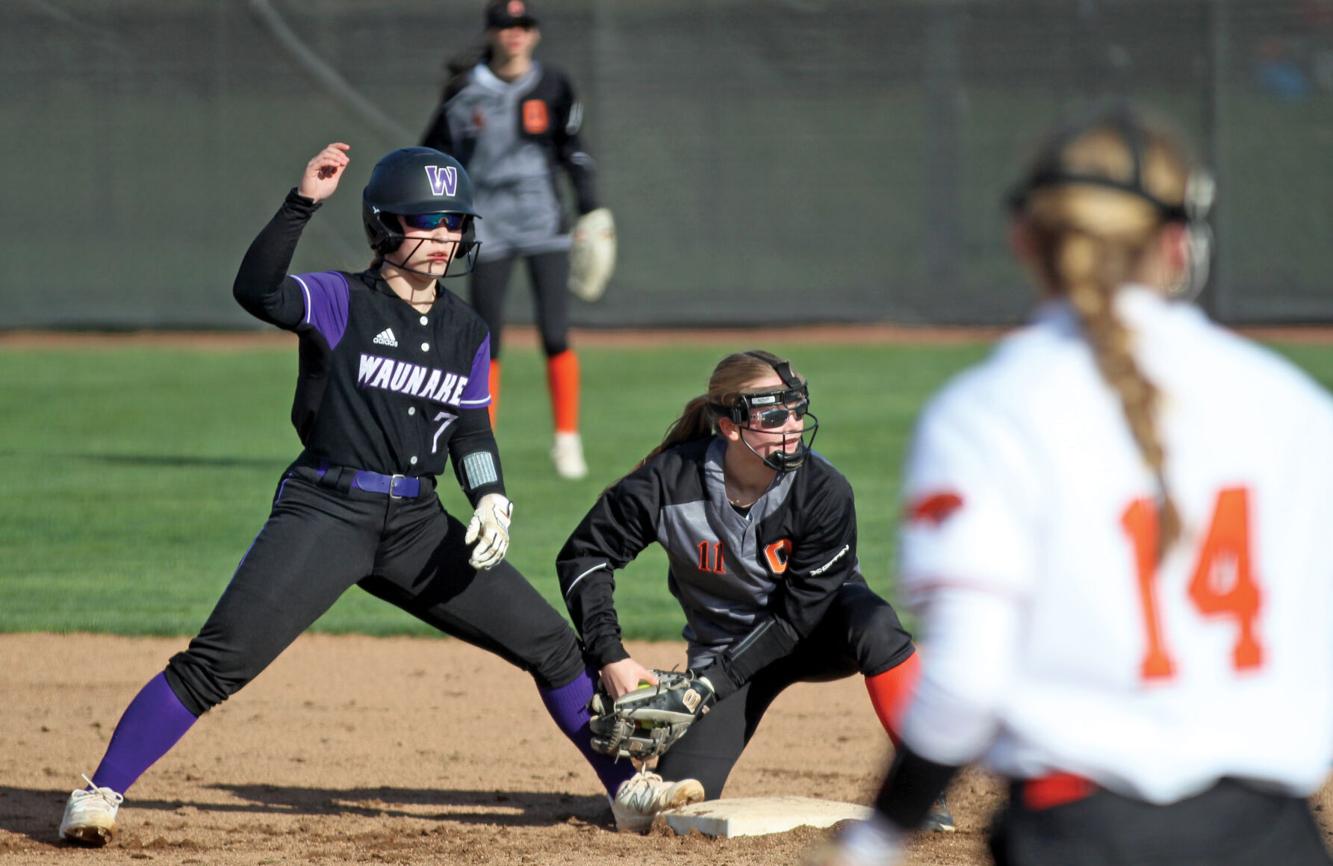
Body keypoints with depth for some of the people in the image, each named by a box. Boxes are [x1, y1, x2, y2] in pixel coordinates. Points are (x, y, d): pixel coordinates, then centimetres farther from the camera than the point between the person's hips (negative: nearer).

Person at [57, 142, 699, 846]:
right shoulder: (341, 301, -7)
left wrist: (492, 498, 0)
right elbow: (257, 292, -26)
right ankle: (99, 794, -8)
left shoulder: (466, 332, 11)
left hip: (417, 524, 5)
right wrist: (303, 201, -34)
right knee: (217, 662, -16)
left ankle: (626, 787, 21)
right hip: (324, 512, -5)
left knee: (550, 643, 5)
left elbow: (471, 430, 19)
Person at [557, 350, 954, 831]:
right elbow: (583, 557, -11)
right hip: (726, 643, 1)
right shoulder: (670, 481, -23)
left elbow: (797, 616, -21)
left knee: (872, 623, -36)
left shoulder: (824, 491, -26)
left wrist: (709, 684, -25)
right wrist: (611, 659, -20)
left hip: (815, 630, -1)